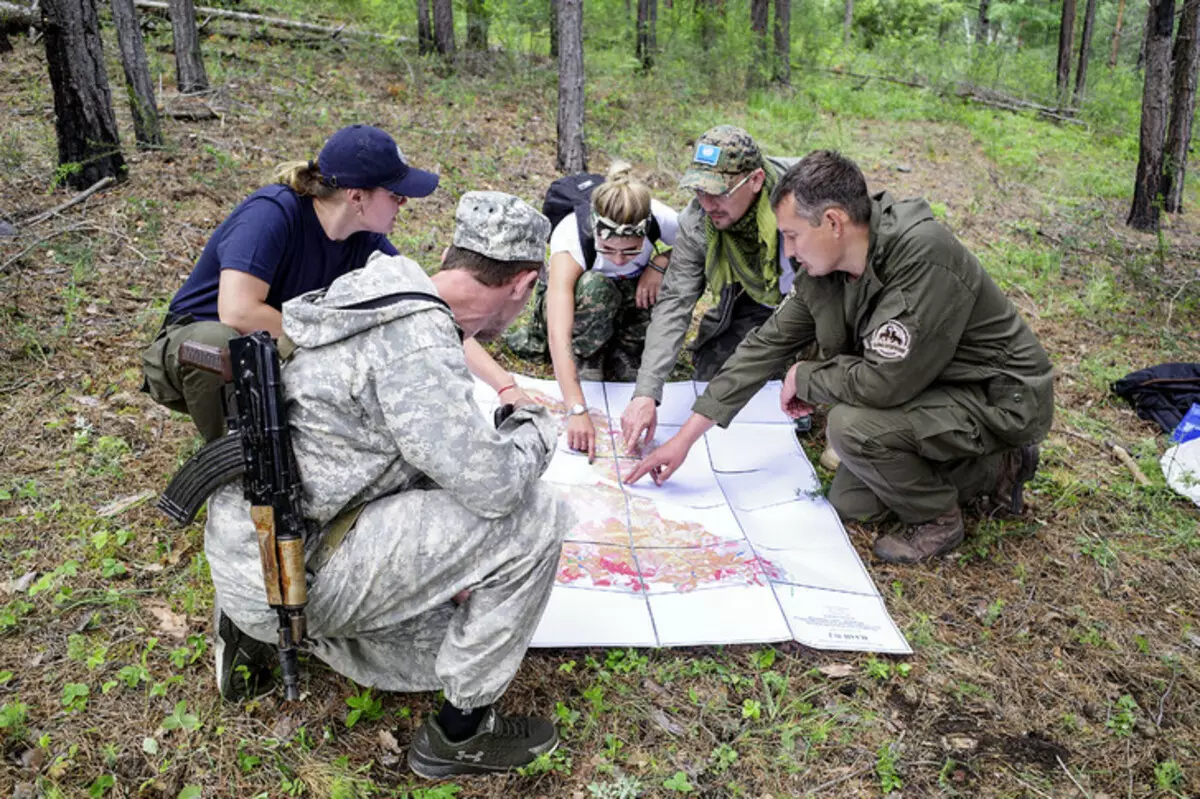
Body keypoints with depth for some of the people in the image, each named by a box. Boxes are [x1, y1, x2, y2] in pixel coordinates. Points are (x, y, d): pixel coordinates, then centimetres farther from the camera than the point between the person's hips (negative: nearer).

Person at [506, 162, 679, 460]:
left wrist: (661, 263, -30)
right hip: (569, 302, -4)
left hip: (633, 297, 4)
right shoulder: (571, 239, -39)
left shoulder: (661, 220, -31)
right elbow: (558, 335, -47)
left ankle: (623, 356, -1)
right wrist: (577, 410, -57)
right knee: (595, 287, -37)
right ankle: (585, 367, -17)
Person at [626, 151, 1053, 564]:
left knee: (851, 425, -28)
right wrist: (685, 437, -2)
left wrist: (804, 377, -14)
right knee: (850, 503, 8)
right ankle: (993, 472, 20)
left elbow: (885, 381, -35)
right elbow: (768, 344, -2)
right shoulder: (822, 269, -7)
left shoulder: (924, 260, -33)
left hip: (1003, 397, -8)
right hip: (933, 388, 9)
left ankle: (938, 518, -1)